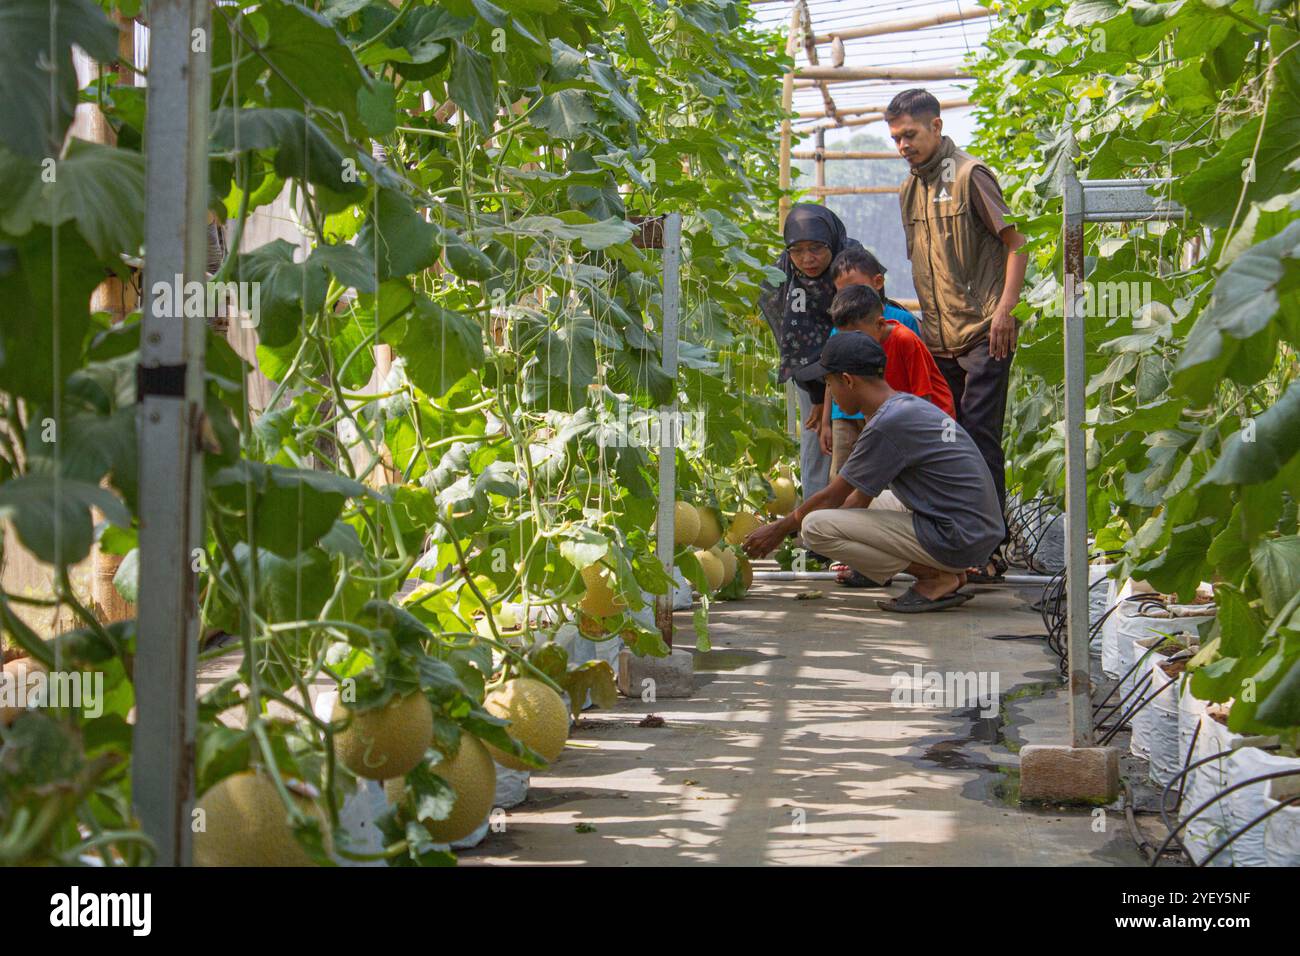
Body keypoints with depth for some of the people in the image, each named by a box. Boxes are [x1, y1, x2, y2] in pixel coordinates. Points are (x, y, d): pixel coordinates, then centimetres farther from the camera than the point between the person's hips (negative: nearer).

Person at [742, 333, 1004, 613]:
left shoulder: (885, 426, -17)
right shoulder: (910, 404, 13)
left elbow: (831, 498, -6)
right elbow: (861, 496, 20)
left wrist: (780, 529, 9)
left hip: (957, 541, -10)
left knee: (815, 526, -13)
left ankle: (935, 578, -8)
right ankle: (948, 572, 12)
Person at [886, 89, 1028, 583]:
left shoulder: (970, 175, -5)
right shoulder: (909, 190, 17)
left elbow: (1015, 242, -8)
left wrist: (1004, 308, -17)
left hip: (982, 334, -7)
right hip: (938, 338, 7)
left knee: (980, 434, -10)